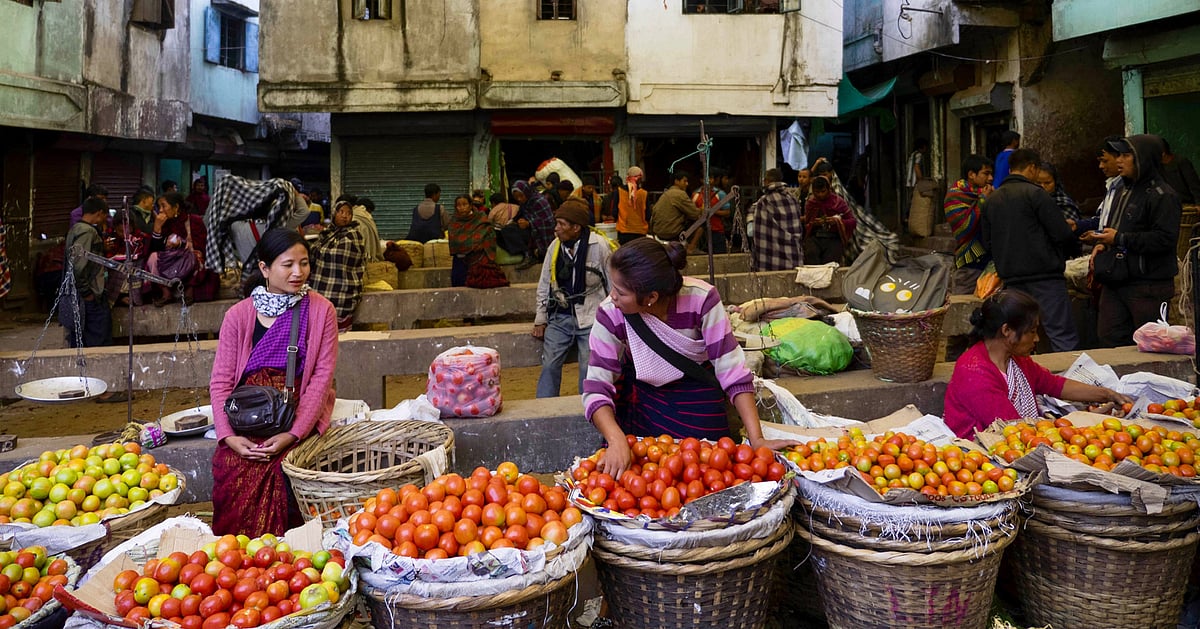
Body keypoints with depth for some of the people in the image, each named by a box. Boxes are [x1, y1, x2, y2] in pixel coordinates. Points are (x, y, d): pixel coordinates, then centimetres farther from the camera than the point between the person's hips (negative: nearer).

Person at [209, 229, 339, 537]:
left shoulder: (321, 310, -1)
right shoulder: (239, 315, 2)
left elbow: (322, 376, -5)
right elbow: (220, 381, 1)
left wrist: (293, 434, -16)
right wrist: (228, 435, -15)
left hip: (297, 416, -1)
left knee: (274, 473, -27)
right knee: (233, 474, -24)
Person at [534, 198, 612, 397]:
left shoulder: (600, 246, -11)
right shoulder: (555, 245, 3)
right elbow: (544, 284, 11)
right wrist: (540, 319, 9)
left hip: (590, 317, -4)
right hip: (560, 316, 4)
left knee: (589, 370, -5)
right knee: (549, 365, 0)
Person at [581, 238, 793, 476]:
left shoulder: (700, 298, -29)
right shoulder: (610, 314, -25)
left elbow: (732, 371, -24)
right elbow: (597, 387, -24)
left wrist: (756, 438, -29)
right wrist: (617, 441, -42)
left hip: (698, 399, 0)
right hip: (639, 396, 1)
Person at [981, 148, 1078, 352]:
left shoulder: (992, 199, 11)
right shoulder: (1035, 193, -7)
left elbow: (987, 243, 15)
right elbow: (1062, 234, -10)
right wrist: (1072, 235, 11)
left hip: (1011, 279, 6)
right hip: (1044, 276, -6)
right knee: (1063, 337, -6)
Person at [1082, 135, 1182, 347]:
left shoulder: (1161, 196, -12)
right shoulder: (1125, 190, 17)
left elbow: (1165, 238, -21)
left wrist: (1120, 239, -18)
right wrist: (1101, 244, 6)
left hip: (1147, 284, -8)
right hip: (1116, 280, 9)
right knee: (1109, 337, 10)